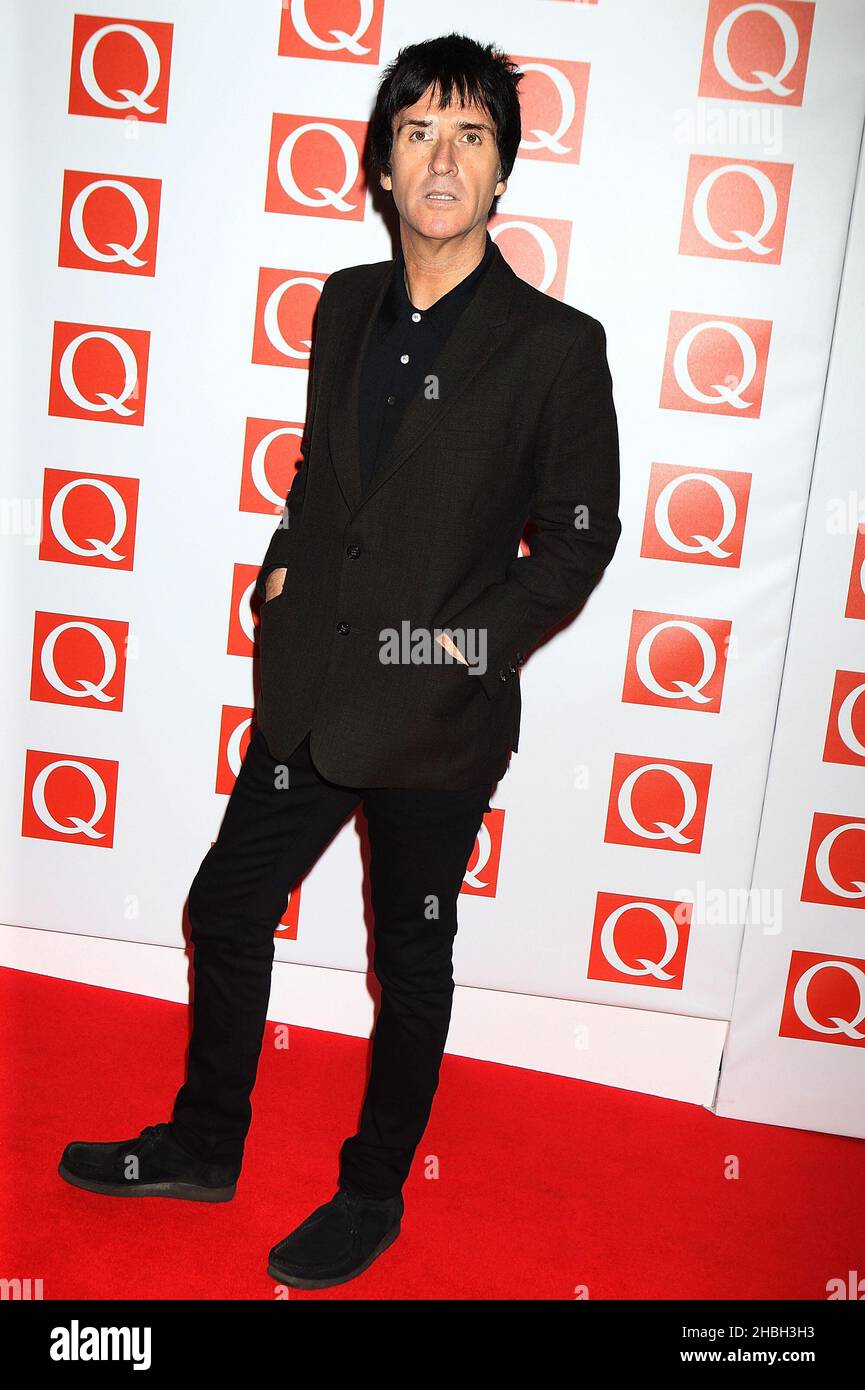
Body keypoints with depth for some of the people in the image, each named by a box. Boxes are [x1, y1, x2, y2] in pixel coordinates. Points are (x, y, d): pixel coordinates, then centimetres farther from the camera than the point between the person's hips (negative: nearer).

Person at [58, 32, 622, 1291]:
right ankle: (204, 1146, 41)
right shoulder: (347, 303, 6)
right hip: (309, 692, 6)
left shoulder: (556, 345, -10)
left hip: (437, 722, -5)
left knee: (411, 963, 12)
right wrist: (286, 565, 5)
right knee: (226, 912, 16)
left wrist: (475, 639, -12)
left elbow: (581, 531, -5)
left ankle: (373, 1196, 36)